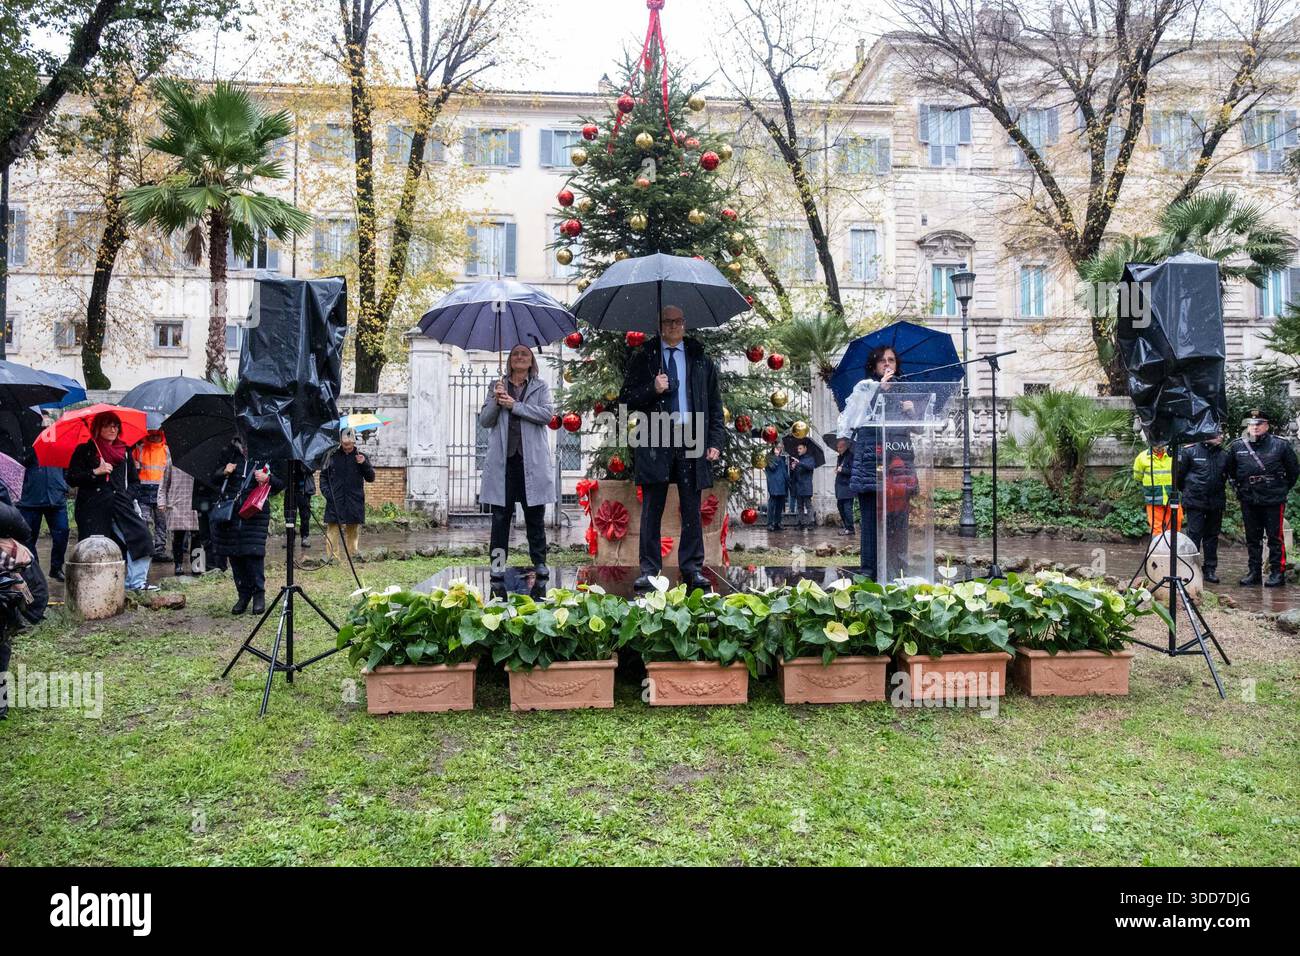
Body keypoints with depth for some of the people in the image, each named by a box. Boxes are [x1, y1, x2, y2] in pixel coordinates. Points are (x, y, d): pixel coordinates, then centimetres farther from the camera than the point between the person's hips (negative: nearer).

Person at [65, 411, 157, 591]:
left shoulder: (125, 451, 17)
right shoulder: (85, 450, 7)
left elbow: (134, 480, 22)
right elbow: (71, 479, 0)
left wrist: (127, 496, 4)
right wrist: (95, 472, -13)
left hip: (120, 505, 3)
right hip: (93, 508, -3)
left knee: (139, 534, -14)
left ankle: (136, 581, -9)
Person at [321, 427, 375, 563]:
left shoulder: (361, 457, 9)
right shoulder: (332, 457, 7)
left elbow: (371, 478, 6)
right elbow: (323, 475, 14)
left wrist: (364, 464, -10)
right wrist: (326, 491, -2)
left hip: (355, 502, 1)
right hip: (335, 501, -1)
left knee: (353, 531, 7)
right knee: (332, 529, -6)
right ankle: (332, 556, -5)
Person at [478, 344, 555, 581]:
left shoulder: (541, 387, 8)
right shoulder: (498, 387, 12)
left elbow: (547, 414, -8)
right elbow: (484, 420, 7)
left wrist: (515, 405, -12)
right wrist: (496, 401, -11)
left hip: (532, 460, -1)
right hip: (503, 460, 1)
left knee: (535, 514, 5)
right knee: (500, 514, 1)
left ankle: (540, 562, 14)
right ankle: (497, 564, 5)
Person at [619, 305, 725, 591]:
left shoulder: (701, 360, 11)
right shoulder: (642, 358, 8)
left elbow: (715, 405, 11)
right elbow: (626, 400, 5)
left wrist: (715, 442, 2)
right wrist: (652, 389, -13)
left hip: (692, 440, 1)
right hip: (654, 441, -1)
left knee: (692, 510, 4)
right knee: (651, 511, 2)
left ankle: (692, 569, 12)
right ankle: (649, 570, 8)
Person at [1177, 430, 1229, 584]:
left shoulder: (1223, 455, 7)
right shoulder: (1190, 451, -6)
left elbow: (1225, 476, 22)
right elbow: (1179, 474, 2)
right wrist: (1186, 491, 11)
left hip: (1216, 502, 5)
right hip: (1195, 502, -4)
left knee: (1212, 536, 9)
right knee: (1194, 535, -6)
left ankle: (1210, 569, 17)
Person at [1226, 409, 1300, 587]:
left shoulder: (1281, 445, -3)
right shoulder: (1237, 447, 3)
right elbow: (1229, 470, 20)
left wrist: (1283, 489, 9)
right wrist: (1238, 488, 15)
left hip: (1274, 501, -3)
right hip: (1248, 501, 3)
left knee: (1275, 538, -1)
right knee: (1252, 539, 10)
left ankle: (1277, 573, 6)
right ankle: (1254, 572, 18)